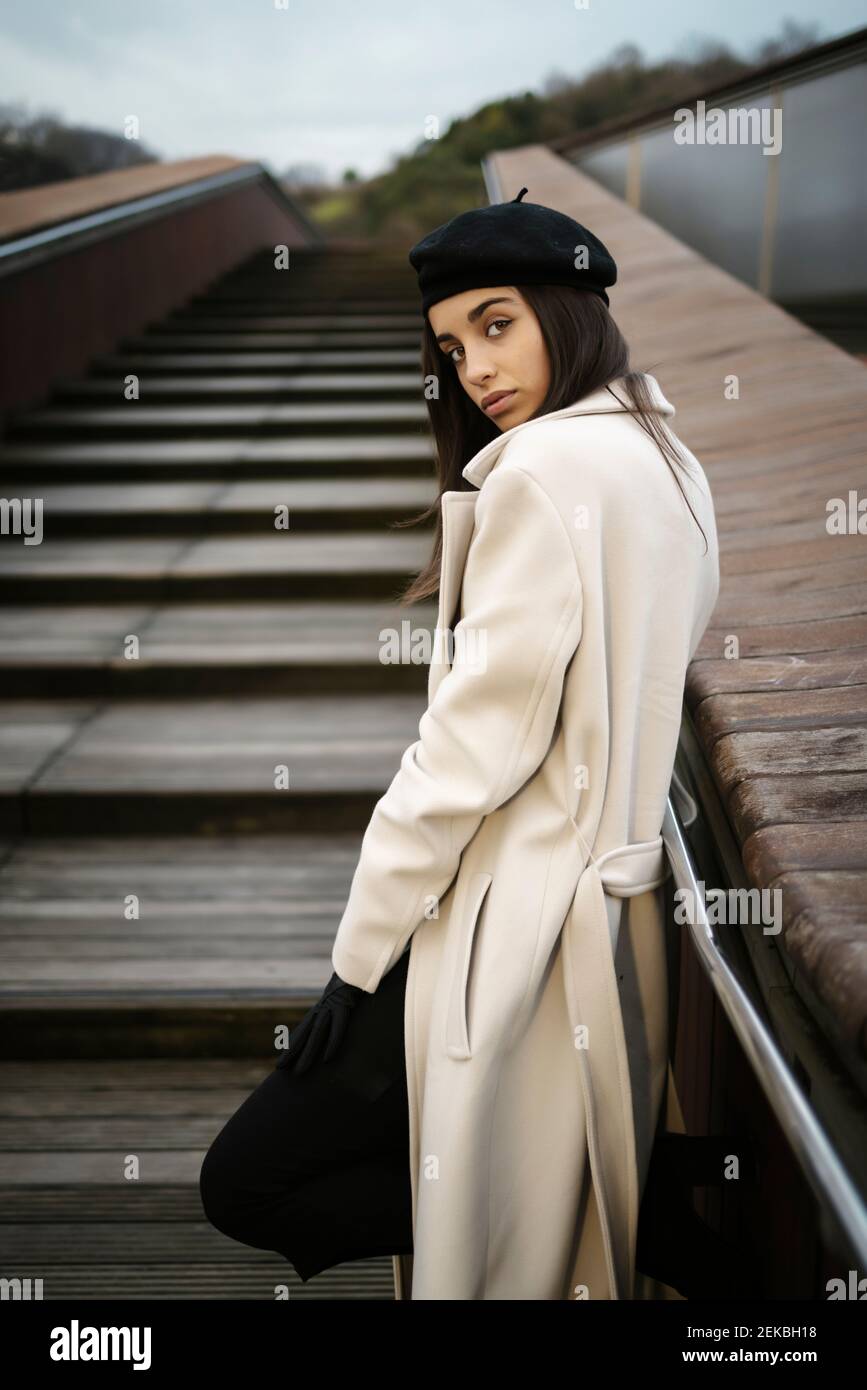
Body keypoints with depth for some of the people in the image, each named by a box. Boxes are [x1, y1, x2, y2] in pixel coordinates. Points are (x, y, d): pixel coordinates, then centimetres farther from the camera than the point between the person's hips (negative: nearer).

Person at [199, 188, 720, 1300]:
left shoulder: (546, 470, -18)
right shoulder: (667, 459, 11)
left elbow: (483, 734, -19)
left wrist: (364, 946, -11)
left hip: (516, 920, -10)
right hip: (612, 903, 10)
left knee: (246, 1183, 0)